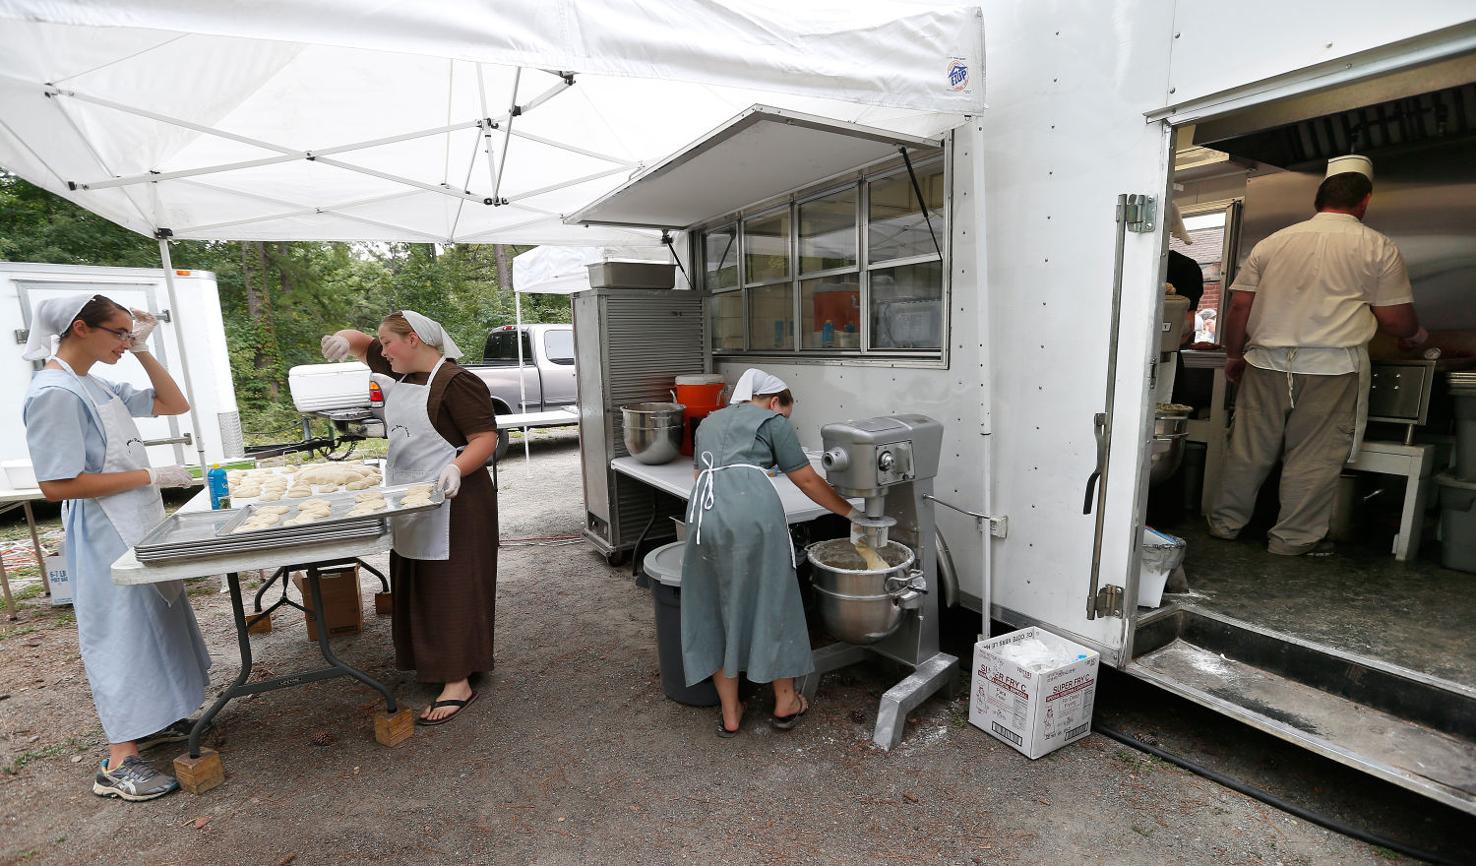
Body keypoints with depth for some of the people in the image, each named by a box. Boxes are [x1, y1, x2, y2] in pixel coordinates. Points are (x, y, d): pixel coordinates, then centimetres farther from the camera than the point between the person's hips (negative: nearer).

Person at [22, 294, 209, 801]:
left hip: (139, 529, 9)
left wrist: (142, 351, 4)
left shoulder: (97, 386, 6)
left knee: (151, 624, 18)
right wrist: (152, 477, -21)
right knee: (122, 634, -1)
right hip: (104, 538, -9)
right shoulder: (55, 392, -19)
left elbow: (175, 404, 15)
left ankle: (150, 722, 34)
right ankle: (118, 764, 12)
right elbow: (57, 485, -23)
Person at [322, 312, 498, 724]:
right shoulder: (401, 373, 11)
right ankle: (429, 660, 33)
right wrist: (345, 338, 3)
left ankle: (458, 683, 2)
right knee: (415, 586, 17)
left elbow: (486, 438, -20)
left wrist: (457, 467, -37)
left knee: (450, 588, -5)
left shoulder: (456, 382, -16)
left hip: (451, 503, -9)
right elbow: (365, 347, 26)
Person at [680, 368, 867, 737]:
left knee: (716, 608, 16)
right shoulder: (772, 422, 16)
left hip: (704, 512, 5)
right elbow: (807, 480, 14)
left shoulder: (709, 422, 32)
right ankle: (785, 702, 28)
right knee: (772, 603, 12)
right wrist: (850, 511, 25)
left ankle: (730, 713, 25)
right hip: (753, 511, -4)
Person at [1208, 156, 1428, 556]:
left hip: (1266, 362, 2)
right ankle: (1293, 538, 12)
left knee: (1249, 448, 9)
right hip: (1331, 367, -2)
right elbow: (1396, 319, 3)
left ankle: (1226, 522, 19)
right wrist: (1414, 335, 25)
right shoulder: (1378, 247, 1)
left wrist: (1234, 356, 15)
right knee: (1314, 457, 5)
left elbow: (1239, 305, 5)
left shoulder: (1274, 242, 8)